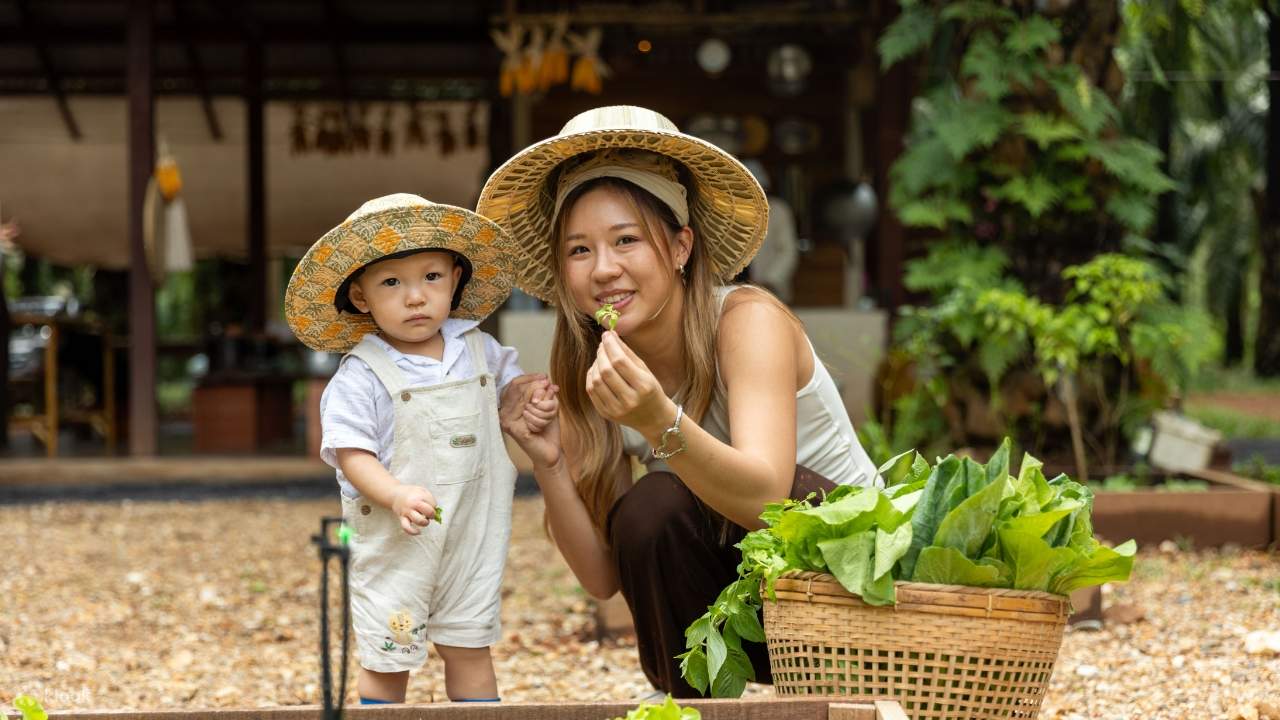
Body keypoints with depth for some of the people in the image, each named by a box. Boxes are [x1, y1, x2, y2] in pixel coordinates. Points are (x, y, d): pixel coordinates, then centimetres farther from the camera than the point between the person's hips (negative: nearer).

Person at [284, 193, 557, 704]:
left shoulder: (477, 347, 3)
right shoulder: (362, 376, -13)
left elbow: (509, 383, 23)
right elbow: (352, 454, -16)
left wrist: (531, 404, 1)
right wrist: (396, 496, -33)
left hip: (475, 535, 4)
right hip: (395, 542, -4)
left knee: (470, 651, 13)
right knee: (386, 662, 5)